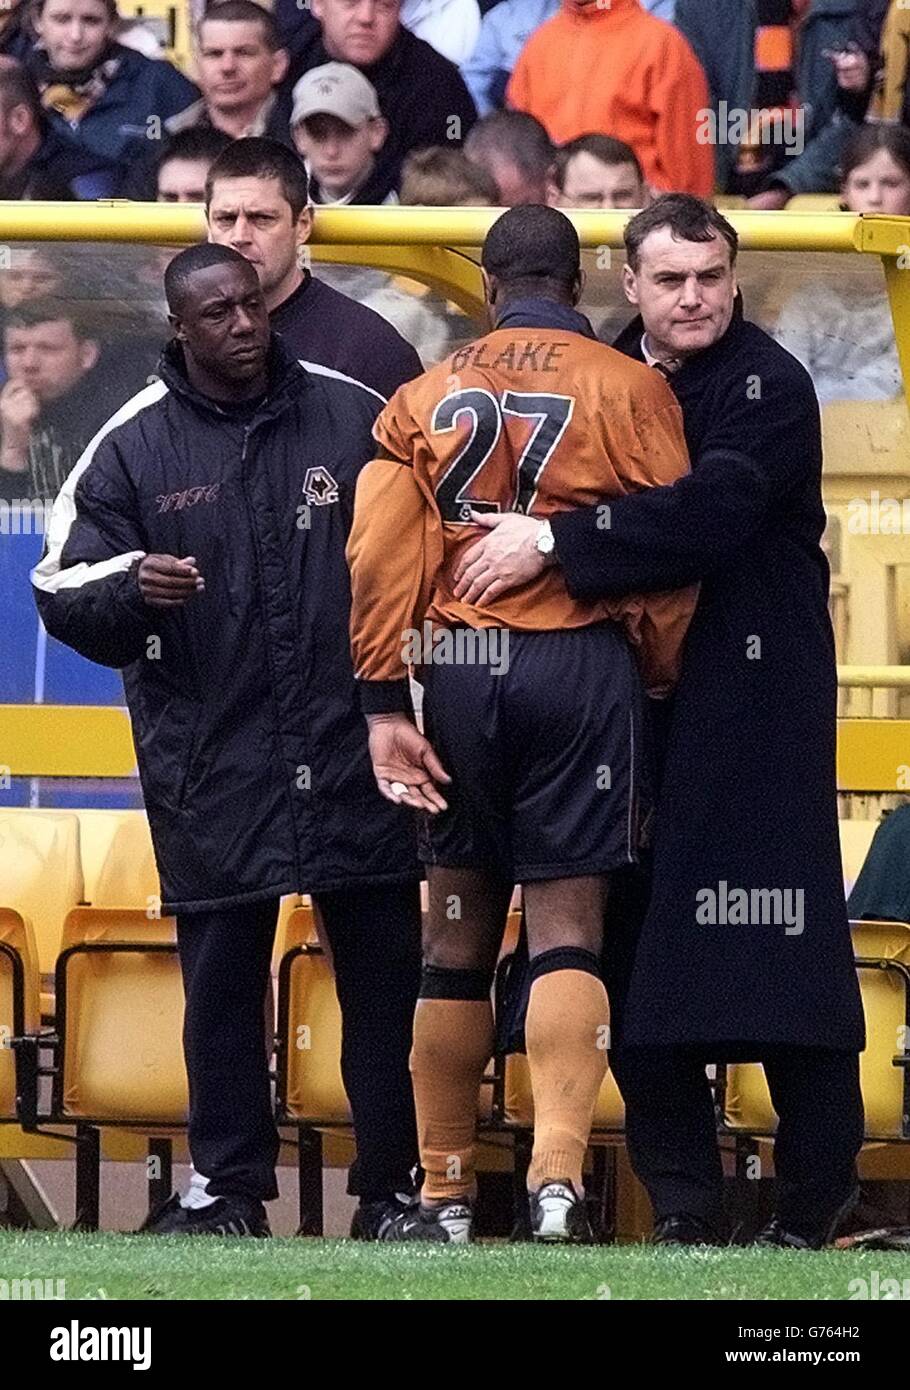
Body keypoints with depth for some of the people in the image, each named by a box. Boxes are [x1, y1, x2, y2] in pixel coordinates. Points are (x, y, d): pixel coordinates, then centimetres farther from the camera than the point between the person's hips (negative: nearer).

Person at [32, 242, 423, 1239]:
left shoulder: (354, 418, 5)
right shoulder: (133, 446, 3)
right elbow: (62, 587, 1)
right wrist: (132, 586, -20)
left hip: (353, 754, 0)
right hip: (211, 766, 0)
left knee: (385, 967, 2)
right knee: (221, 977, 3)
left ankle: (394, 1187, 11)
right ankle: (227, 1187, 12)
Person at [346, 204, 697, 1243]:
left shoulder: (427, 397, 9)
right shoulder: (628, 390, 2)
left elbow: (381, 558, 1)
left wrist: (386, 704, 1)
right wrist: (661, 679, 10)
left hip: (455, 667, 2)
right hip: (581, 662, -2)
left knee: (458, 933, 11)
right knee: (566, 925, -4)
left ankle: (445, 1195, 14)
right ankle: (558, 1179, -21)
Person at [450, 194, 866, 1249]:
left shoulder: (769, 387, -7)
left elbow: (712, 516, -22)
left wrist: (558, 543, -22)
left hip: (752, 701, -6)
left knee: (775, 955, -8)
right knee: (636, 958, 3)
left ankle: (812, 1204, -1)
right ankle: (682, 1207, 9)